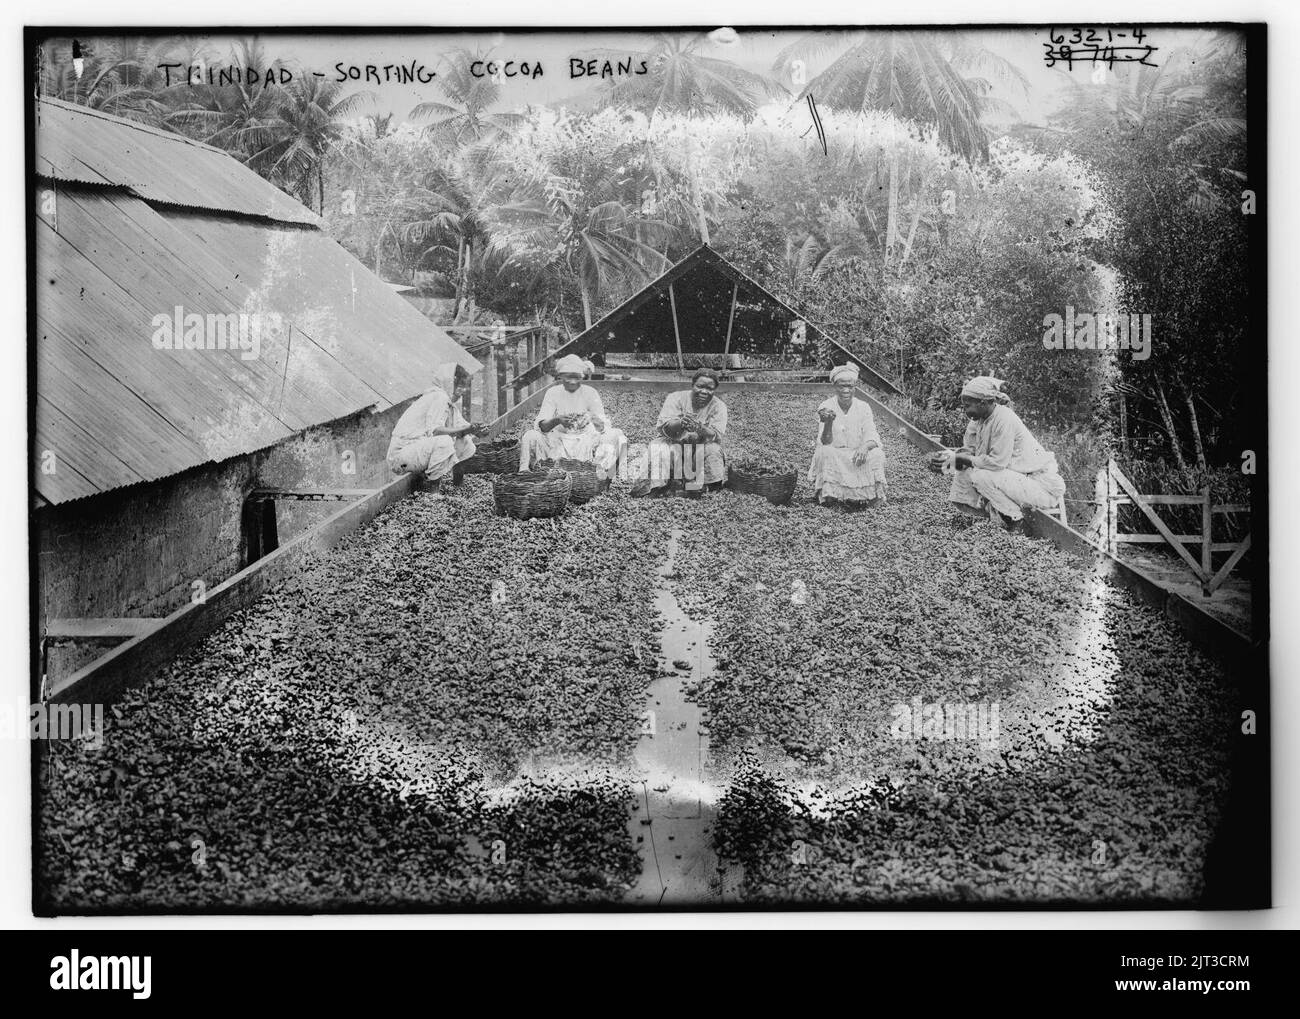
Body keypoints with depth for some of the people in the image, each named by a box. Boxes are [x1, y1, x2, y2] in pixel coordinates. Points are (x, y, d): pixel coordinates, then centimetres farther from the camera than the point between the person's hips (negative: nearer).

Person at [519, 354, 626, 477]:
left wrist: (596, 421, -34)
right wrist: (557, 421, -33)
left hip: (586, 441, 0)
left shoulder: (590, 393, -2)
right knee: (531, 436, -26)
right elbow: (542, 426, -10)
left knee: (613, 435, -25)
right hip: (558, 439, 0)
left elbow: (604, 426, -9)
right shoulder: (553, 393, -1)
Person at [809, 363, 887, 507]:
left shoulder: (863, 407, -1)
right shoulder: (826, 408, -6)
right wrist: (828, 423, -35)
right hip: (834, 458, -1)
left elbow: (872, 436, -9)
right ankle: (828, 495, -18)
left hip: (858, 456, 2)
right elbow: (825, 443, -14)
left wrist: (865, 446, -33)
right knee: (824, 452, -33)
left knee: (876, 454, -27)